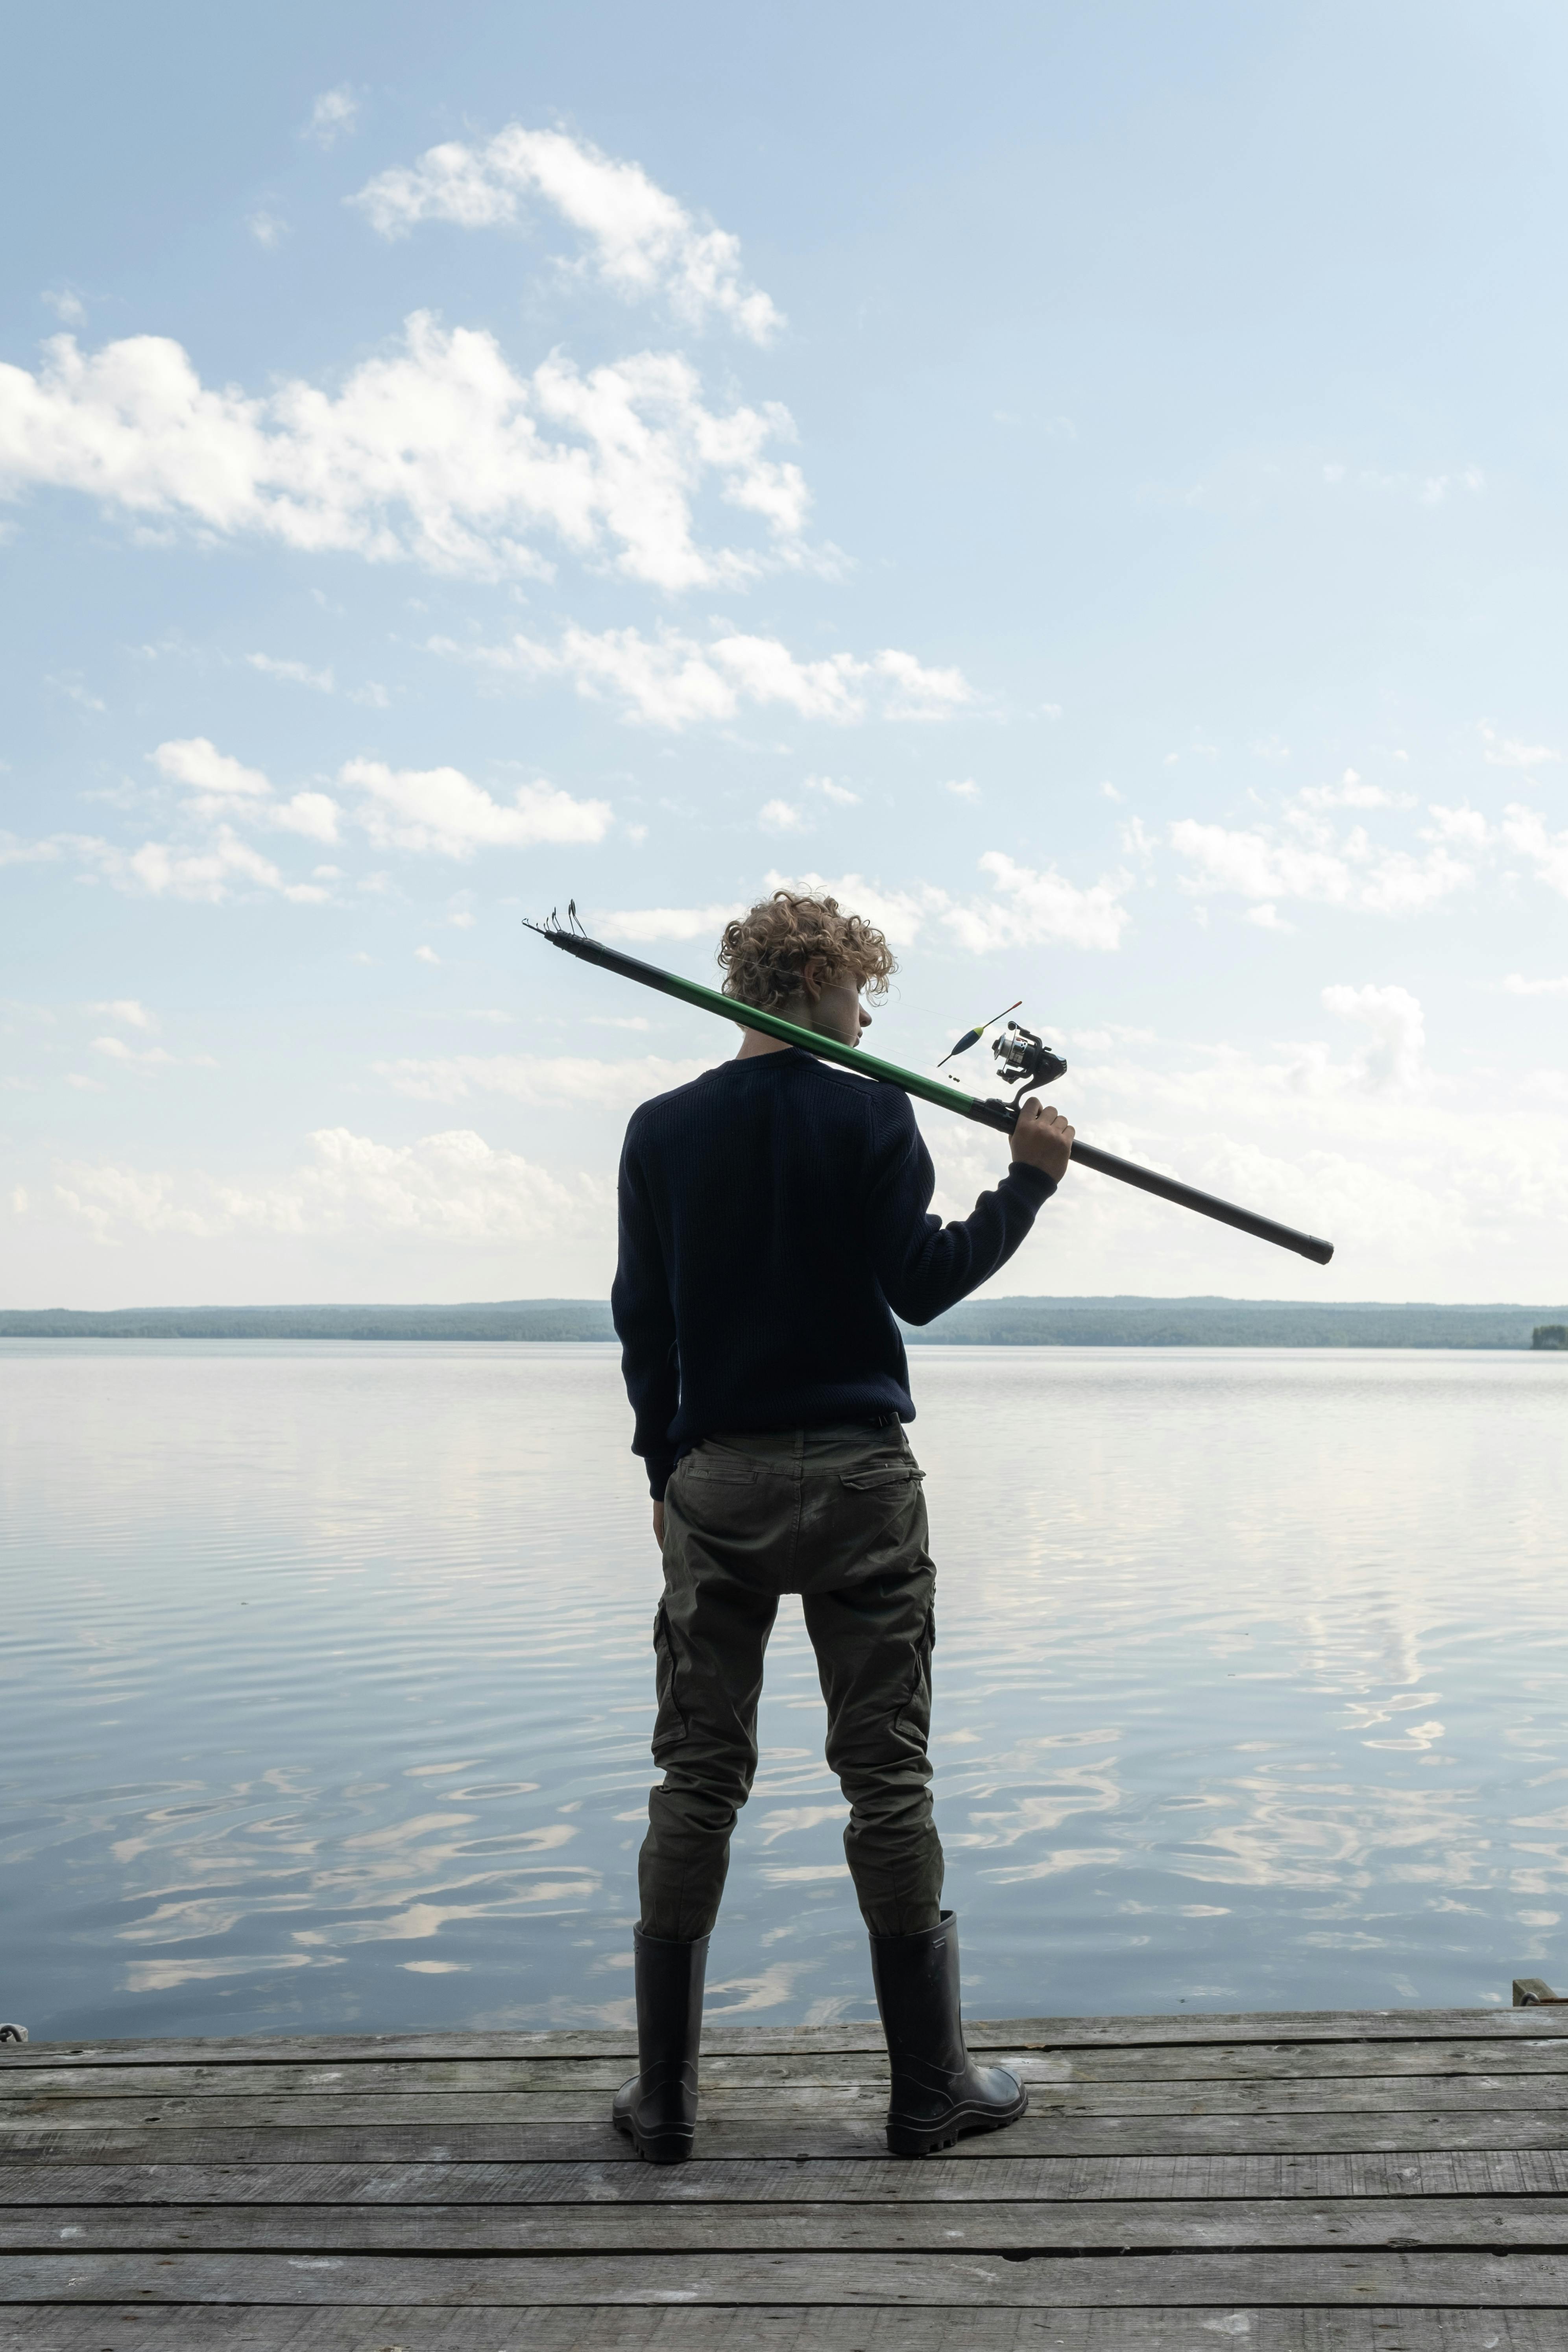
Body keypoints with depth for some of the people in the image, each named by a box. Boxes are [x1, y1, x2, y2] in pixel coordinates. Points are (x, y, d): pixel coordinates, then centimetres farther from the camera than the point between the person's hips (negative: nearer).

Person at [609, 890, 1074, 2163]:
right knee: (887, 1776, 4)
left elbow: (641, 1320, 8)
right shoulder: (873, 1116, -4)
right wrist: (1029, 1184, 3)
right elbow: (920, 1284, -7)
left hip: (714, 1481, 3)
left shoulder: (662, 1129, 6)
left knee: (697, 1779, 7)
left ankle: (664, 2093, 13)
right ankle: (930, 2088, 14)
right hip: (857, 1479, -2)